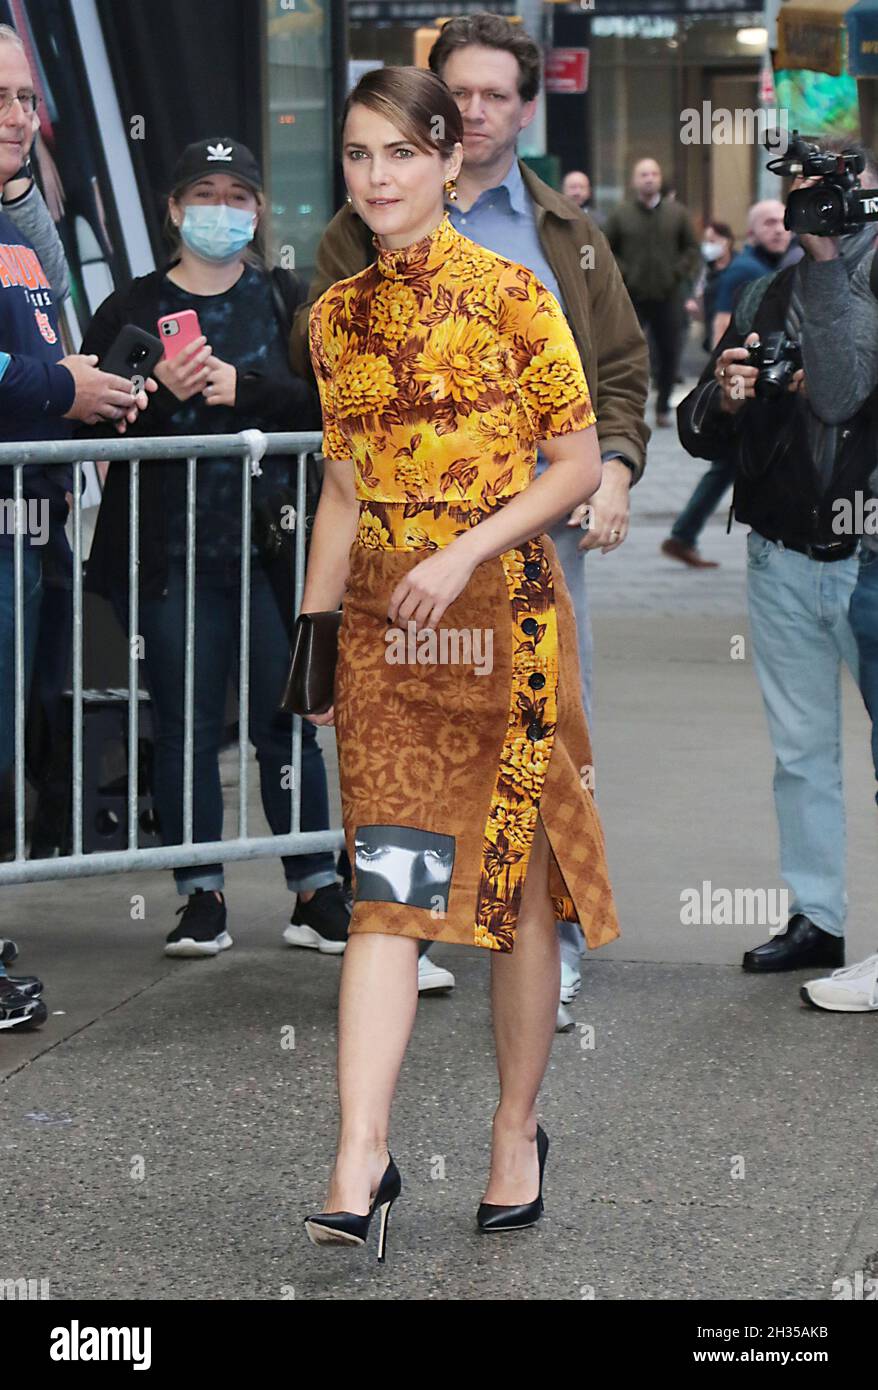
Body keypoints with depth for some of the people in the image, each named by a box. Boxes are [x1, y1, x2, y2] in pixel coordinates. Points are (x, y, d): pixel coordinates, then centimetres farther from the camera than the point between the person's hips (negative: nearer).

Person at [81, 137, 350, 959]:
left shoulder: (287, 300, 9)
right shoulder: (132, 308, 8)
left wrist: (242, 387, -14)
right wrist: (159, 391, -13)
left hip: (274, 543, 0)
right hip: (170, 550, 0)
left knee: (286, 722, 2)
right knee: (184, 726, 3)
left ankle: (315, 893, 10)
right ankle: (201, 898, 10)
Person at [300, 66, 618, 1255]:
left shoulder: (510, 296, -5)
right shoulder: (336, 316, 10)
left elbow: (579, 465, -5)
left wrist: (465, 553, -16)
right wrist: (310, 634, 13)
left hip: (499, 609, -4)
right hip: (381, 621, 4)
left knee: (516, 877, 5)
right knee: (387, 885, -3)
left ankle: (519, 1129, 20)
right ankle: (361, 1161, -8)